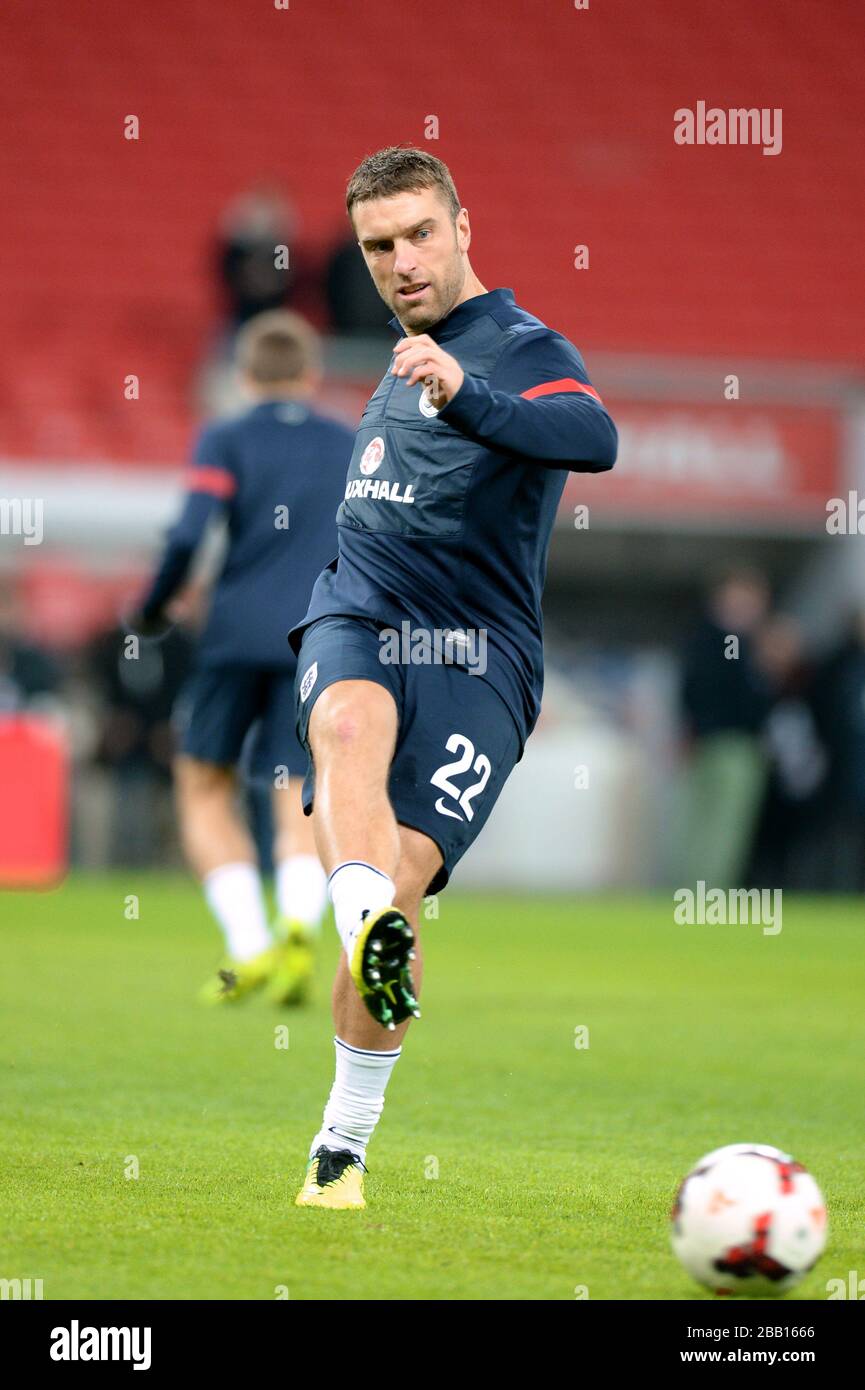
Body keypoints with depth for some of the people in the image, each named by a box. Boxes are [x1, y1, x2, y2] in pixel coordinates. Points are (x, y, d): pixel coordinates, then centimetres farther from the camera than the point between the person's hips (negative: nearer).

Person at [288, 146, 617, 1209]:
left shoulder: (525, 350, -4)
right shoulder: (405, 356, 21)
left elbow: (595, 439, -27)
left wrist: (465, 395, -43)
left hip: (476, 652, -5)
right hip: (357, 614, 5)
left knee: (401, 885, -16)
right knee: (351, 725, -32)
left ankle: (344, 1146, 1)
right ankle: (368, 928, -62)